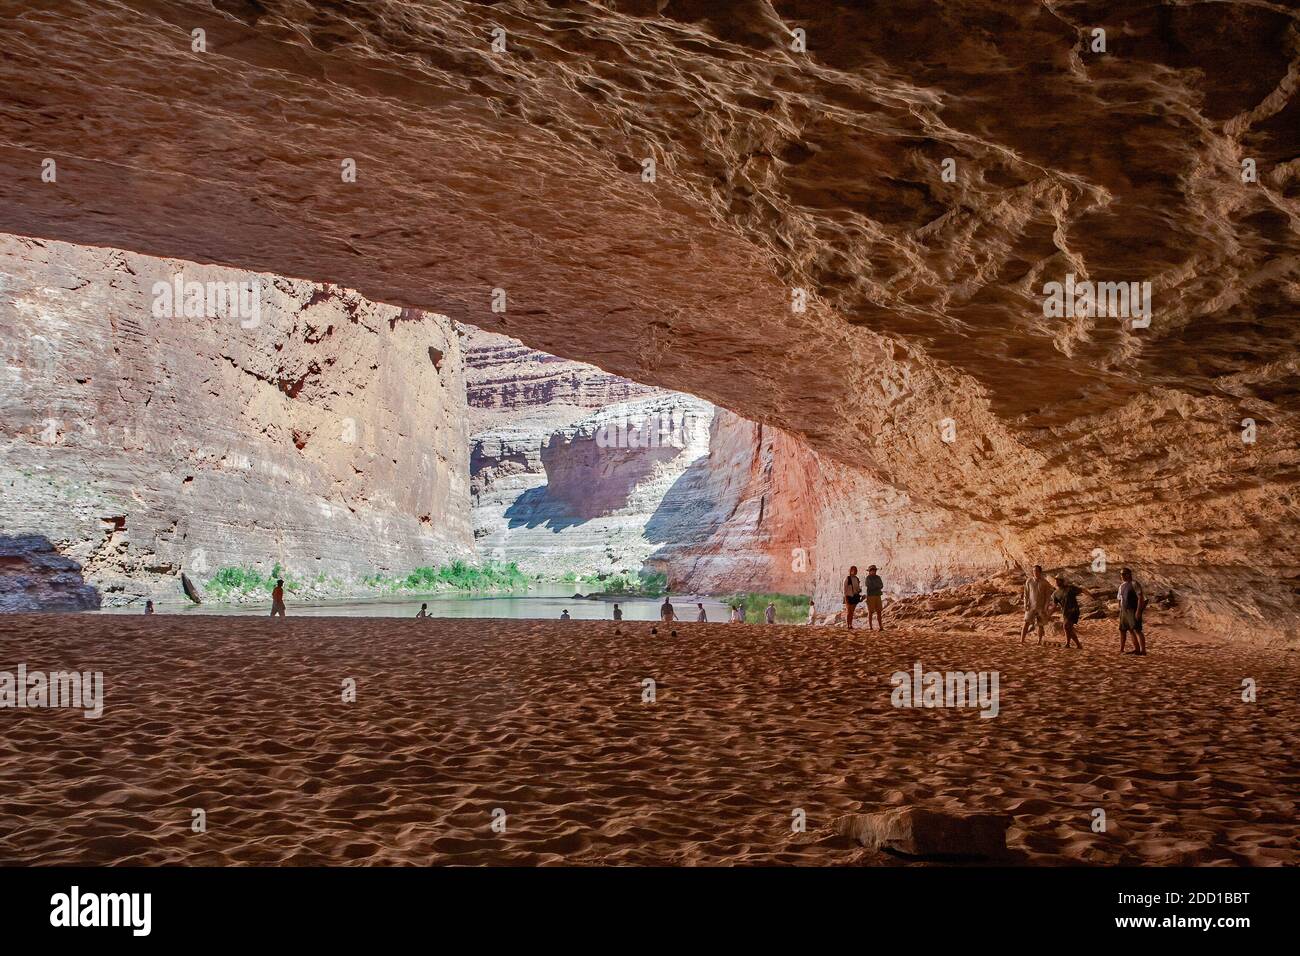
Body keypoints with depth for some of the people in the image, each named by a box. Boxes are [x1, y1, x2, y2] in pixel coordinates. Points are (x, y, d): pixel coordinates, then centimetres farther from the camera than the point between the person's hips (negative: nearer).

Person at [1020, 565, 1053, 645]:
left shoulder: (1045, 583, -6)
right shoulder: (1029, 581, -2)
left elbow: (1048, 596, -2)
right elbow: (1026, 594, 5)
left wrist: (1046, 608, -9)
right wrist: (1026, 604, -4)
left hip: (1041, 607, 0)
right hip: (1031, 606, 0)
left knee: (1041, 625, 5)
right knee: (1026, 623, -11)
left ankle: (1039, 642, 18)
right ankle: (1021, 641, -15)